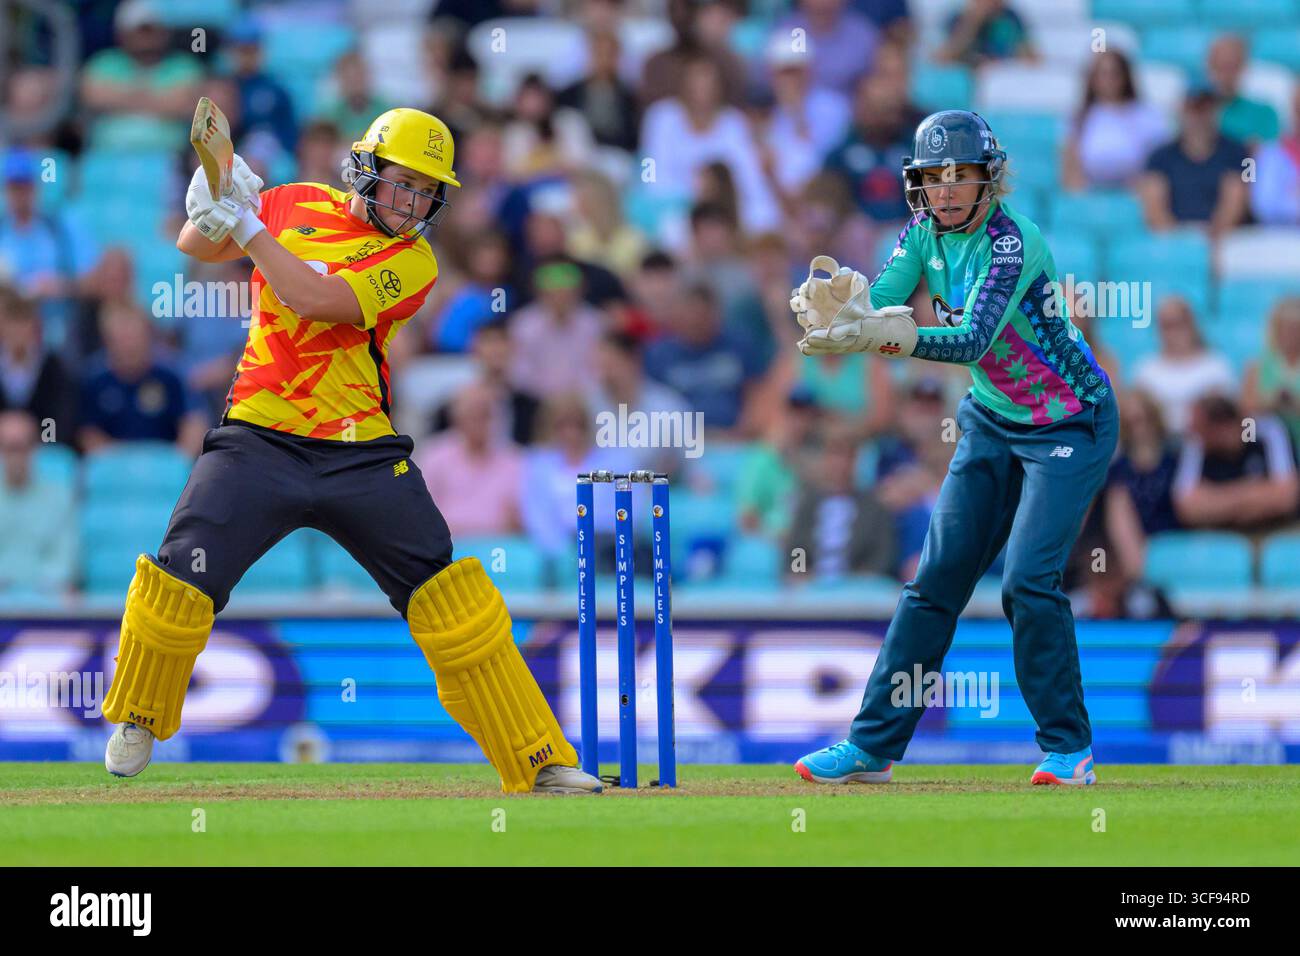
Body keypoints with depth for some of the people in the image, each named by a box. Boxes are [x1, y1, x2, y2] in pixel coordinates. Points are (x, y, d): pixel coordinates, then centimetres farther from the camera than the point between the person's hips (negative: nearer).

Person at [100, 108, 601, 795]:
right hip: (259, 444, 1)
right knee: (179, 580, -13)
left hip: (361, 453, -1)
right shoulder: (297, 206, 8)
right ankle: (137, 722, 15)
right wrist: (211, 214, -9)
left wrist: (247, 225, -17)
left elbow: (311, 300, -17)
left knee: (454, 602, -9)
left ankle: (541, 763, -2)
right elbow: (197, 249, 13)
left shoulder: (412, 260, -3)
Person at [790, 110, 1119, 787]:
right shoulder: (925, 233, -4)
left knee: (1027, 581, -17)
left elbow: (972, 340, -36)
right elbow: (877, 310, -15)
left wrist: (880, 336, -49)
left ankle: (1068, 747, -3)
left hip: (1072, 423, -7)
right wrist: (841, 310, -39)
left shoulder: (1013, 243, -25)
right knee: (935, 579, 3)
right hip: (993, 422, 7)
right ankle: (874, 745, 7)